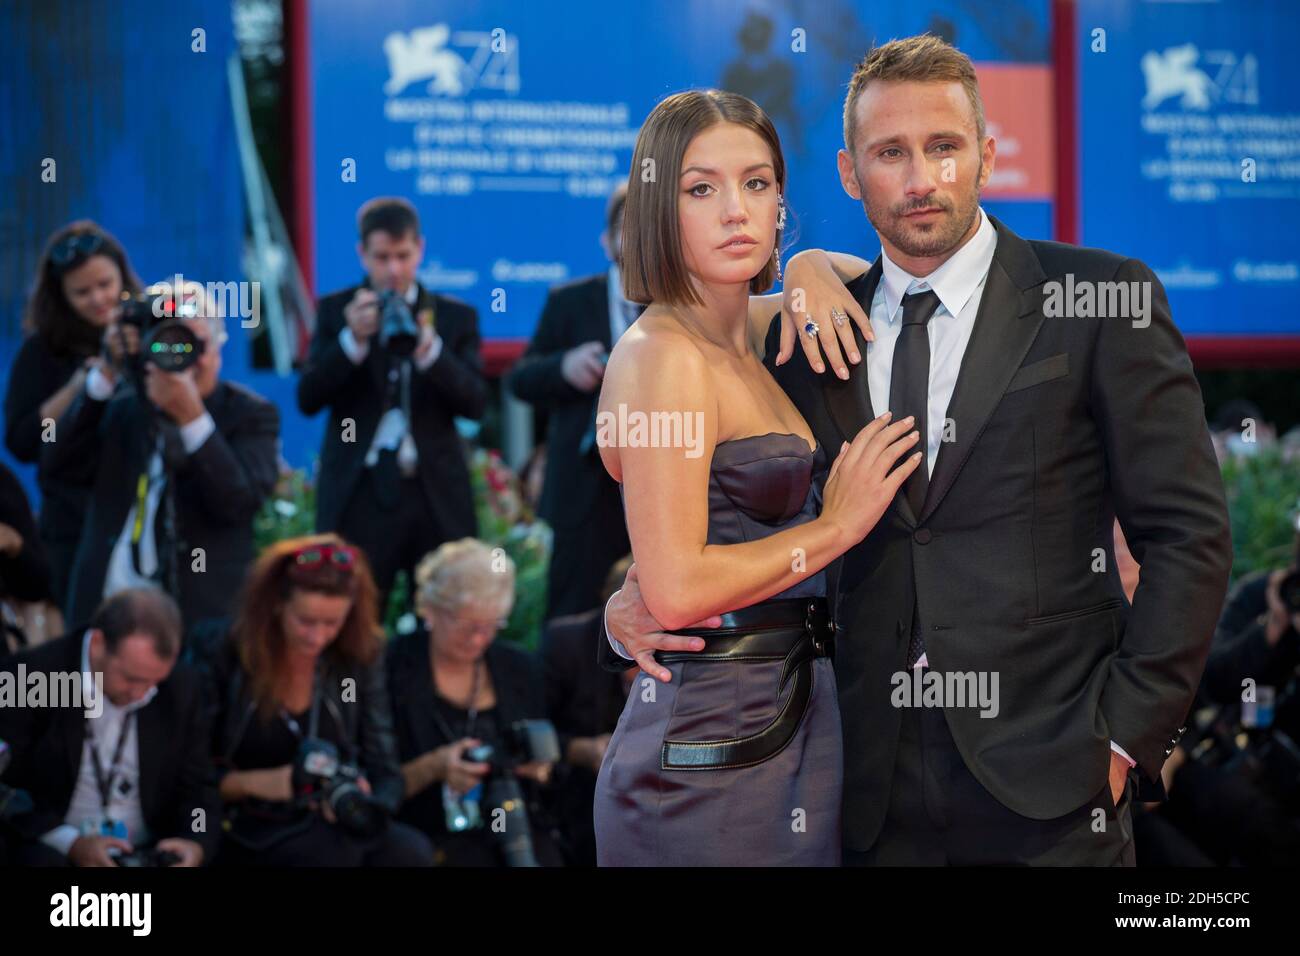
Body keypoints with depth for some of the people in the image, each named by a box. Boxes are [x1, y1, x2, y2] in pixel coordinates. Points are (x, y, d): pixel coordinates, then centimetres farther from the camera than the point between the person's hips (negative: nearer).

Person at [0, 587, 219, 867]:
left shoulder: (183, 687, 1)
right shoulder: (30, 678, -10)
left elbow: (196, 789, 9)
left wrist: (197, 845, -12)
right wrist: (71, 843, -20)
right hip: (53, 856, -2)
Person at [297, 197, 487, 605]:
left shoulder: (455, 316, 9)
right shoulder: (336, 311, 9)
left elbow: (475, 403, -2)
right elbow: (308, 399, 0)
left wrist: (430, 351, -18)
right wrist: (353, 340, -14)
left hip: (435, 495, 1)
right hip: (359, 495, -1)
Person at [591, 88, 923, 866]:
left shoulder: (746, 345, 12)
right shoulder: (666, 356, -13)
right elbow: (677, 590, -21)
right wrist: (837, 525, -12)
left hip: (796, 720, 9)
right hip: (713, 750, -9)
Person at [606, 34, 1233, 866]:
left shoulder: (1103, 303, 0)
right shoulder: (811, 333, 10)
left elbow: (1188, 536, -2)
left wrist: (1128, 733, -8)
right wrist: (637, 607, -5)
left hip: (1045, 791, -3)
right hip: (877, 793, 3)